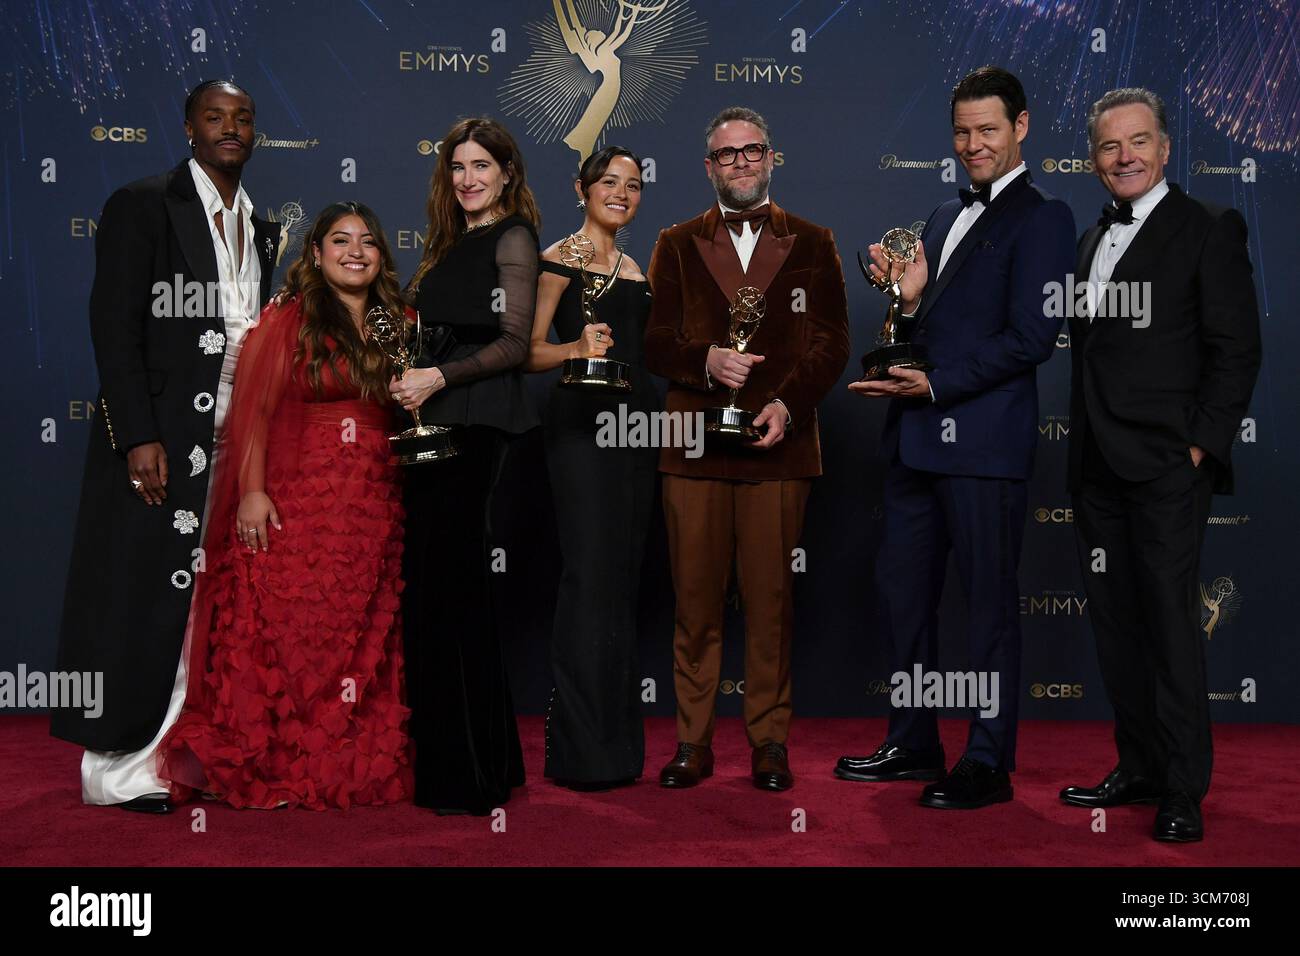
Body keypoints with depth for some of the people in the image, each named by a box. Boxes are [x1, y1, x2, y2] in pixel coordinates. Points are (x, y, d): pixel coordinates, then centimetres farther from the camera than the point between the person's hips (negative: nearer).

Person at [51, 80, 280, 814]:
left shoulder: (261, 230, 16)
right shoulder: (142, 207, -3)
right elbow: (116, 331, -9)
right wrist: (140, 438, -17)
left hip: (235, 443, 6)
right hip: (161, 442, -6)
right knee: (141, 600, -2)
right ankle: (120, 766, 8)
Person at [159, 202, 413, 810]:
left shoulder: (395, 324, 14)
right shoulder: (288, 317, -1)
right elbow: (252, 408, -9)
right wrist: (251, 490, -16)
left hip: (374, 510, 5)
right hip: (296, 505, -5)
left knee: (365, 643, 7)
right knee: (286, 636, -3)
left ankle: (358, 768, 17)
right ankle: (271, 769, 9)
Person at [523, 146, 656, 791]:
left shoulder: (633, 268, 20)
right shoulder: (559, 259, -2)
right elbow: (528, 351, -7)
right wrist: (576, 349, -24)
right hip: (581, 423, -7)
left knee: (623, 578, 7)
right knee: (590, 575, -9)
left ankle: (617, 743, 14)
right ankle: (580, 750, -3)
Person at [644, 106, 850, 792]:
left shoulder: (812, 244, 12)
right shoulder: (676, 245, 14)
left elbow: (832, 343, 6)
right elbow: (654, 343, 7)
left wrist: (788, 403, -11)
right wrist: (705, 362, -14)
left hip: (778, 446, -1)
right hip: (694, 447, 1)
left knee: (770, 597, 0)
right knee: (695, 599, 2)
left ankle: (769, 740, 12)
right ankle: (692, 741, 12)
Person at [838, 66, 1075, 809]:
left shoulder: (1041, 218, -5)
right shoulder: (945, 219, 20)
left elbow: (1032, 338, -14)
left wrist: (937, 385, -18)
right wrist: (909, 300, 1)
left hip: (983, 444, -8)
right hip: (917, 440, 9)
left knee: (990, 604, 2)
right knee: (905, 593, 14)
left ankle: (989, 764, 13)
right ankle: (914, 746, 27)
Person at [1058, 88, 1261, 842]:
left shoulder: (1209, 229, -3)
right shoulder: (1093, 240, 18)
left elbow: (1237, 349, -8)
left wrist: (1203, 446, -14)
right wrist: (1083, 447, 11)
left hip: (1167, 467, -7)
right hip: (1099, 467, 7)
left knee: (1172, 623, -5)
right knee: (1116, 623, 11)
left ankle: (1184, 791, 3)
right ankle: (1139, 769, 22)